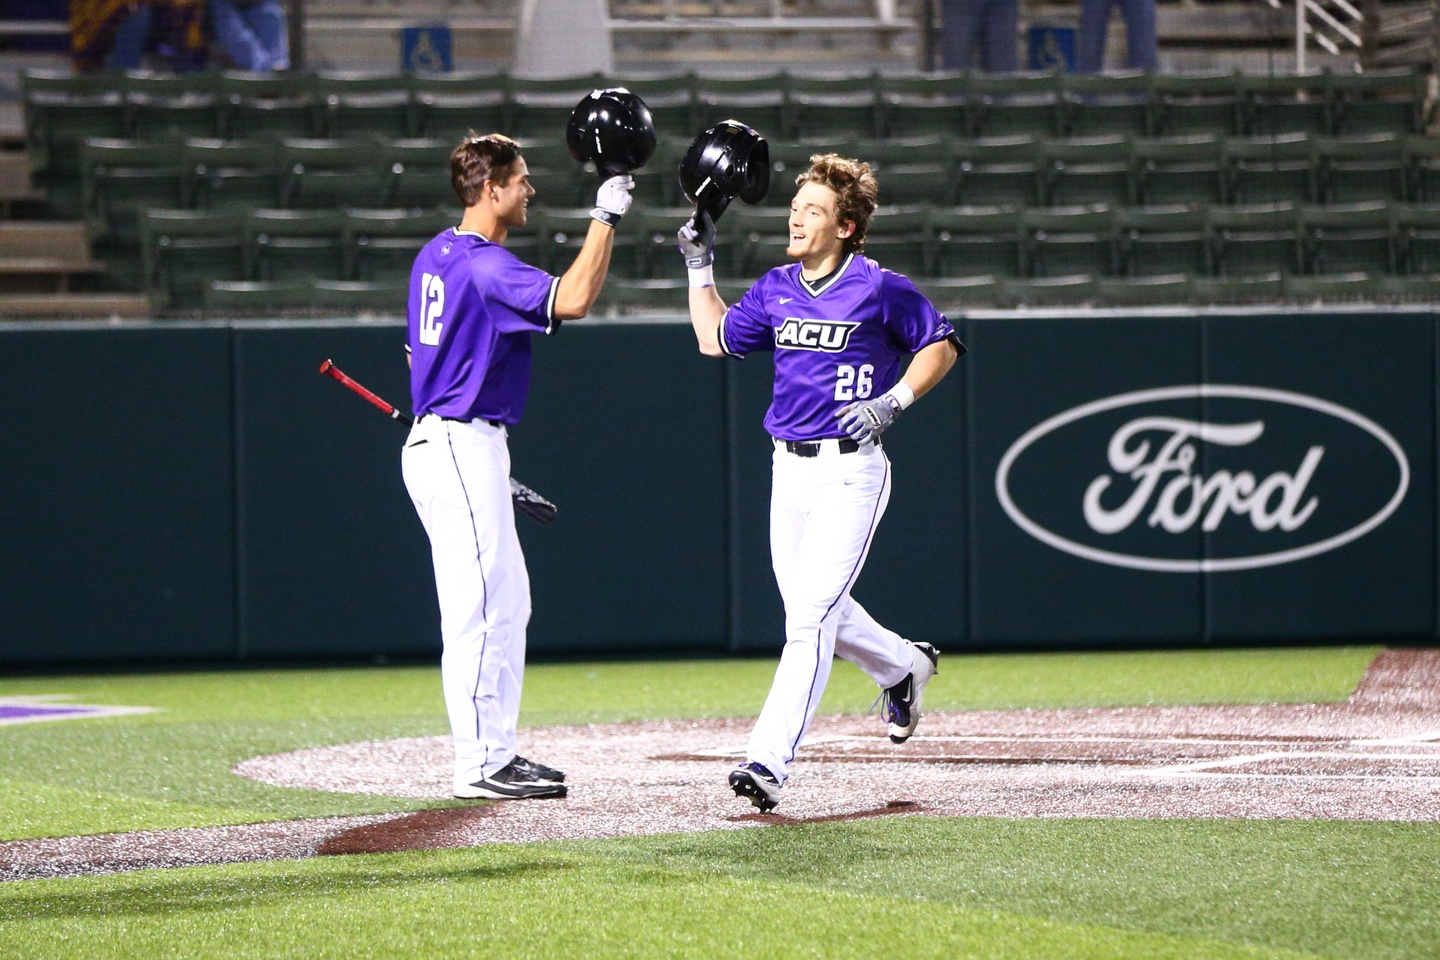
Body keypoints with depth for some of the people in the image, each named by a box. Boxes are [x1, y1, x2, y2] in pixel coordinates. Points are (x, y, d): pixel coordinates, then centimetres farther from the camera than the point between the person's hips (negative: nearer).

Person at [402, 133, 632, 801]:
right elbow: (570, 300, -32)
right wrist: (605, 218, -22)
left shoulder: (437, 255, 13)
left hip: (454, 446, 10)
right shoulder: (483, 264, -18)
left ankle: (497, 753, 17)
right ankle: (480, 767, -8)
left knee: (507, 604, 14)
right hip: (460, 450, -10)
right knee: (479, 608, -8)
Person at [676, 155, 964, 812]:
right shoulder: (776, 290, 9)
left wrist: (895, 399, -14)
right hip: (788, 468, 7)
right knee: (813, 612, 17)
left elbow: (941, 345, -1)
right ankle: (904, 667, 45)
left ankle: (769, 761, -19)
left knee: (811, 613, -14)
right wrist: (700, 267, 14)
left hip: (850, 471, -7)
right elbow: (715, 339, 21)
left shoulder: (878, 289, -9)